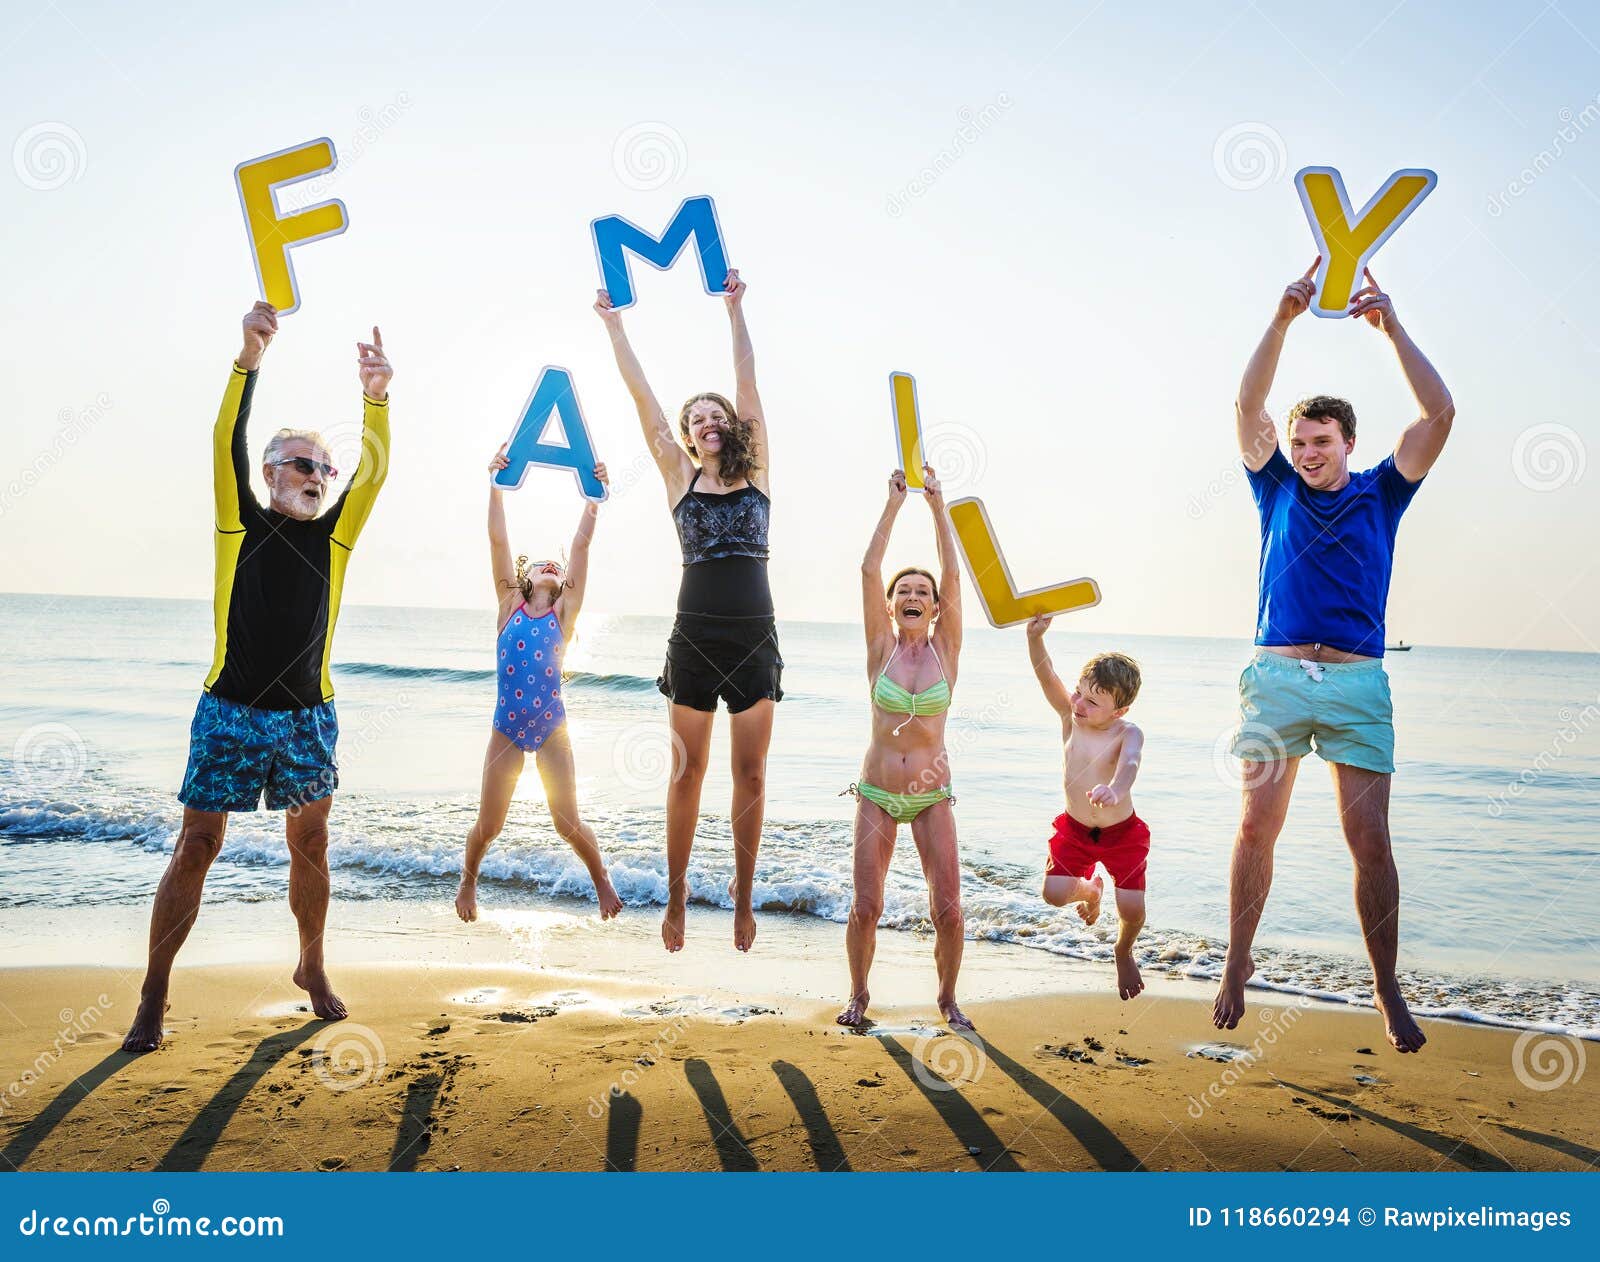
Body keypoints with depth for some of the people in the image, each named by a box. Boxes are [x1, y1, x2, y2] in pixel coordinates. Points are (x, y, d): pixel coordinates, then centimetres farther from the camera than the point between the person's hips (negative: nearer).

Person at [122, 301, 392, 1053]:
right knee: (197, 846, -2)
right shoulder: (241, 521, 0)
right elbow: (226, 442, -13)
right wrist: (249, 359, -25)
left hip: (308, 715, 3)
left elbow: (374, 468, -7)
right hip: (231, 710, -3)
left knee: (309, 844, 12)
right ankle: (153, 996, 7)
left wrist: (375, 397, -22)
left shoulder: (335, 535, 6)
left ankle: (312, 969, 29)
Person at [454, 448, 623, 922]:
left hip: (552, 726, 0)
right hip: (506, 726, 1)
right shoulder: (510, 604, 4)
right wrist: (496, 487, -12)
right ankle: (468, 880, 35)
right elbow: (497, 540, -4)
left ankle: (601, 878, 25)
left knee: (568, 823, -1)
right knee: (489, 825, 6)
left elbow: (581, 545, -4)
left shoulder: (564, 612, 3)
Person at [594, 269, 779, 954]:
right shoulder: (681, 477, 8)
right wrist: (613, 325, 10)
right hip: (695, 638, 0)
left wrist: (735, 311, 6)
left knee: (750, 774, 4)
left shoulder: (755, 472, 8)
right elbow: (643, 398, 8)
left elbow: (748, 386, 5)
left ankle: (743, 893, 14)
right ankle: (677, 891, 16)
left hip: (755, 639, 0)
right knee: (687, 771, 4)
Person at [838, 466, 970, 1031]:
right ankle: (859, 994, 23)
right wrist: (894, 504, -7)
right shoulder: (882, 648, 0)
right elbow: (870, 569, -7)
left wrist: (938, 506, -8)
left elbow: (952, 574, -7)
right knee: (865, 907, 0)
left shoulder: (945, 649, 0)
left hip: (932, 797, 0)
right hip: (876, 794, 0)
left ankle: (948, 997, 21)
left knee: (948, 909, -2)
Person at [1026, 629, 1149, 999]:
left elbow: (1129, 763, -44)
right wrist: (1035, 637, -43)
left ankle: (1124, 952, 29)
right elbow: (1046, 675, -25)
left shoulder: (1128, 733, -22)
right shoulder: (1070, 716, -13)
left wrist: (1114, 790, -66)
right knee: (1054, 893, -11)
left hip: (1122, 833, -3)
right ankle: (1091, 889, 28)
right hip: (1074, 829, 3)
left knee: (1132, 909, -9)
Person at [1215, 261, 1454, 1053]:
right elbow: (1249, 405, 4)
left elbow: (1439, 415, 3)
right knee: (1257, 824, -4)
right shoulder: (1278, 490, 14)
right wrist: (1283, 320, -5)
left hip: (1357, 681, 0)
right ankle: (1236, 967, 8)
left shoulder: (1380, 494, 13)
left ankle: (1387, 990, 8)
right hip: (1276, 673, 0)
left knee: (1370, 838, -3)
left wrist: (1391, 327, -2)